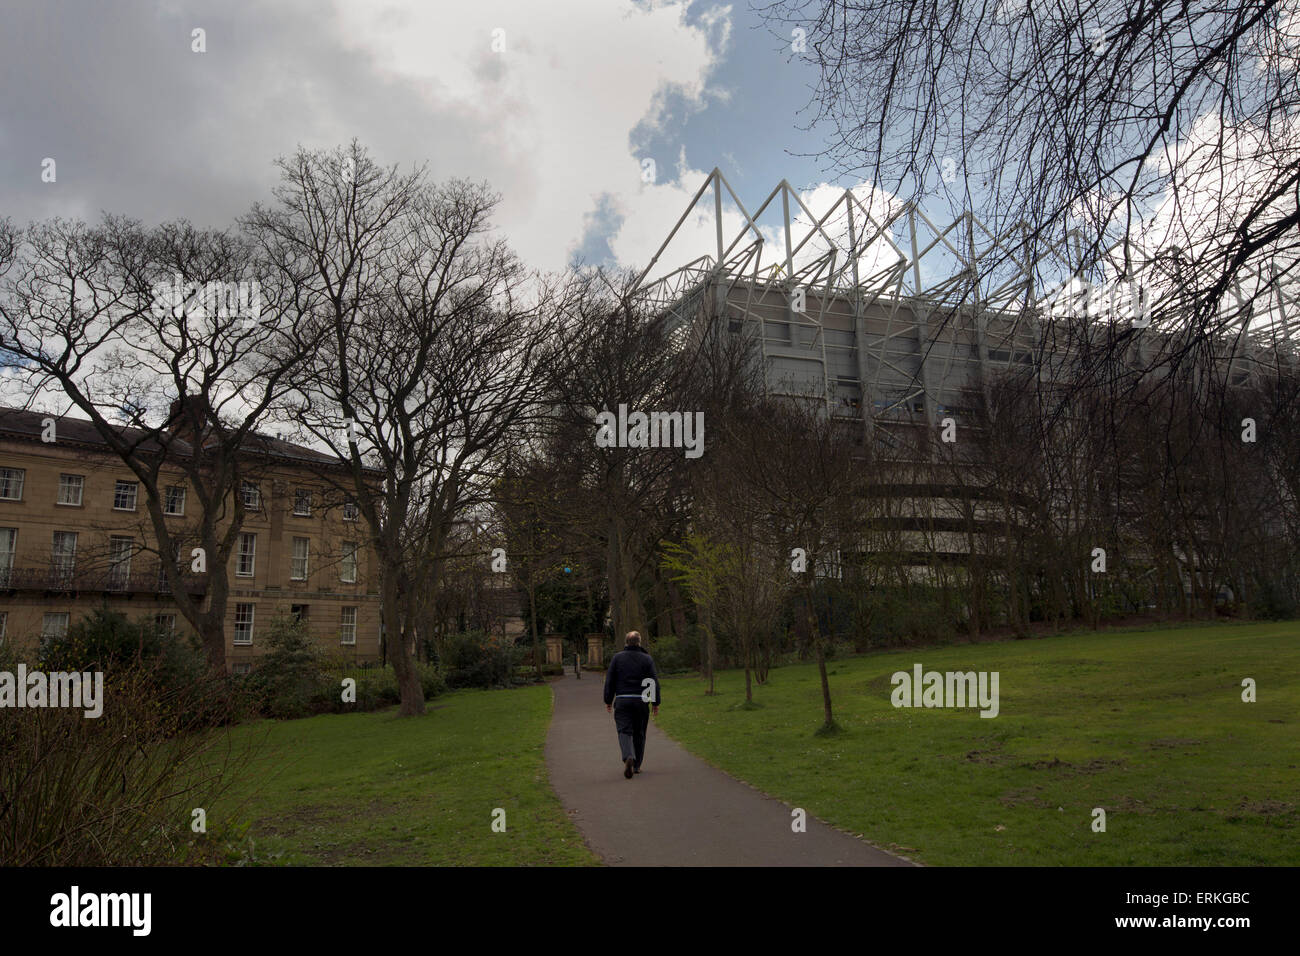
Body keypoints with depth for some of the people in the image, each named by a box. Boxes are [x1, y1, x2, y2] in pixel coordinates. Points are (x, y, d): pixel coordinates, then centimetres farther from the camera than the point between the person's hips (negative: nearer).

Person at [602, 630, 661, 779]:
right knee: (639, 733, 13)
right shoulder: (647, 659, 2)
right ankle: (637, 765, 20)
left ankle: (628, 758, -28)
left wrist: (608, 701, 9)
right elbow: (654, 682, -1)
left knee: (624, 731, -4)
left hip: (622, 701, -1)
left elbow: (609, 681, 2)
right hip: (641, 701, 1)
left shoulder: (617, 658, 3)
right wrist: (655, 703, 5)